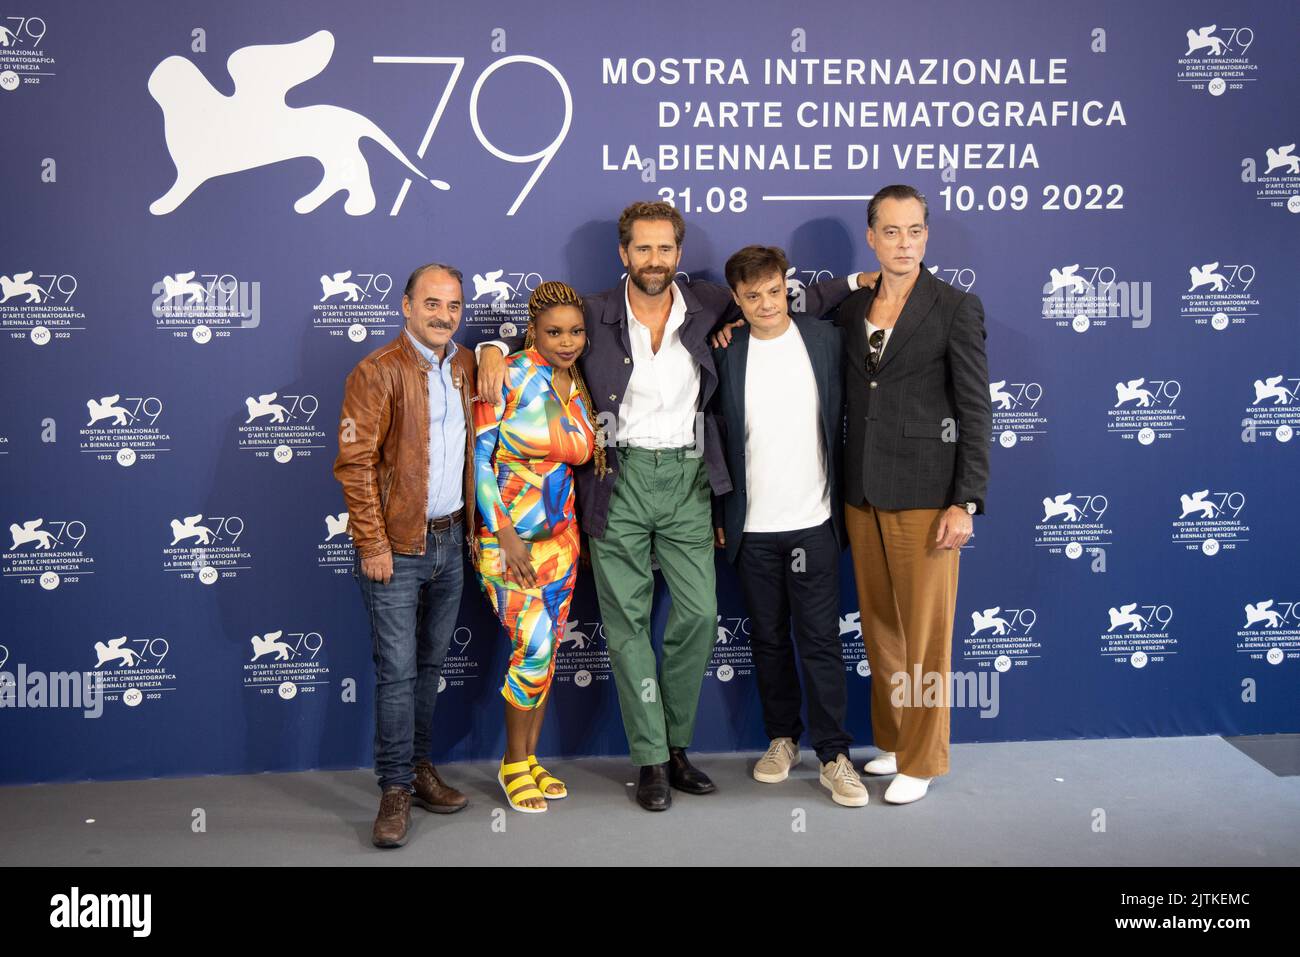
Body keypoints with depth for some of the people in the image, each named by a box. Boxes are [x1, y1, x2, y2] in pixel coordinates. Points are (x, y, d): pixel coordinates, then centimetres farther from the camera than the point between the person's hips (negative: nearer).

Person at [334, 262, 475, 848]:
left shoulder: (466, 367, 9)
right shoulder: (378, 373, -11)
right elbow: (355, 464, -15)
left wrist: (475, 524, 11)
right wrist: (372, 545, -17)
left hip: (450, 541, 6)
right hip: (397, 548, -6)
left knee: (430, 663, 16)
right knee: (397, 671, -2)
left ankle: (420, 768, 29)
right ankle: (395, 791, 8)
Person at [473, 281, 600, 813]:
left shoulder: (580, 389, 6)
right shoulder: (508, 376, -11)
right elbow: (477, 456, -13)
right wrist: (505, 534, -17)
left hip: (561, 537, 6)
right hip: (508, 536, -6)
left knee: (545, 651, 10)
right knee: (533, 649, -9)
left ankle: (529, 758, 24)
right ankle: (515, 763, 11)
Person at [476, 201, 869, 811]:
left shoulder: (707, 307, 6)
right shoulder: (594, 316, 1)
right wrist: (494, 347, -9)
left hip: (687, 478, 2)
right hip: (619, 480, -1)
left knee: (699, 617, -1)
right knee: (628, 623, 1)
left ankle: (676, 746, 18)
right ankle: (650, 761, 11)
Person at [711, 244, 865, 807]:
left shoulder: (824, 339, 0)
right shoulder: (725, 353, 0)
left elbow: (842, 420, 4)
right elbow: (714, 437, 4)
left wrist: (842, 501, 3)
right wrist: (717, 515, 3)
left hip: (812, 521, -1)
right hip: (751, 527, 1)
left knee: (821, 639, -1)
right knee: (768, 639, 12)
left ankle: (834, 755, 7)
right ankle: (782, 739, 26)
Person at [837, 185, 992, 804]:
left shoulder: (957, 309, -5)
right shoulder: (851, 309, 10)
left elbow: (976, 412, -7)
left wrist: (965, 502, -13)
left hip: (924, 495, -5)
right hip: (862, 494, 5)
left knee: (925, 632, 3)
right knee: (880, 630, 14)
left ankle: (921, 761, 16)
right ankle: (892, 740, 29)